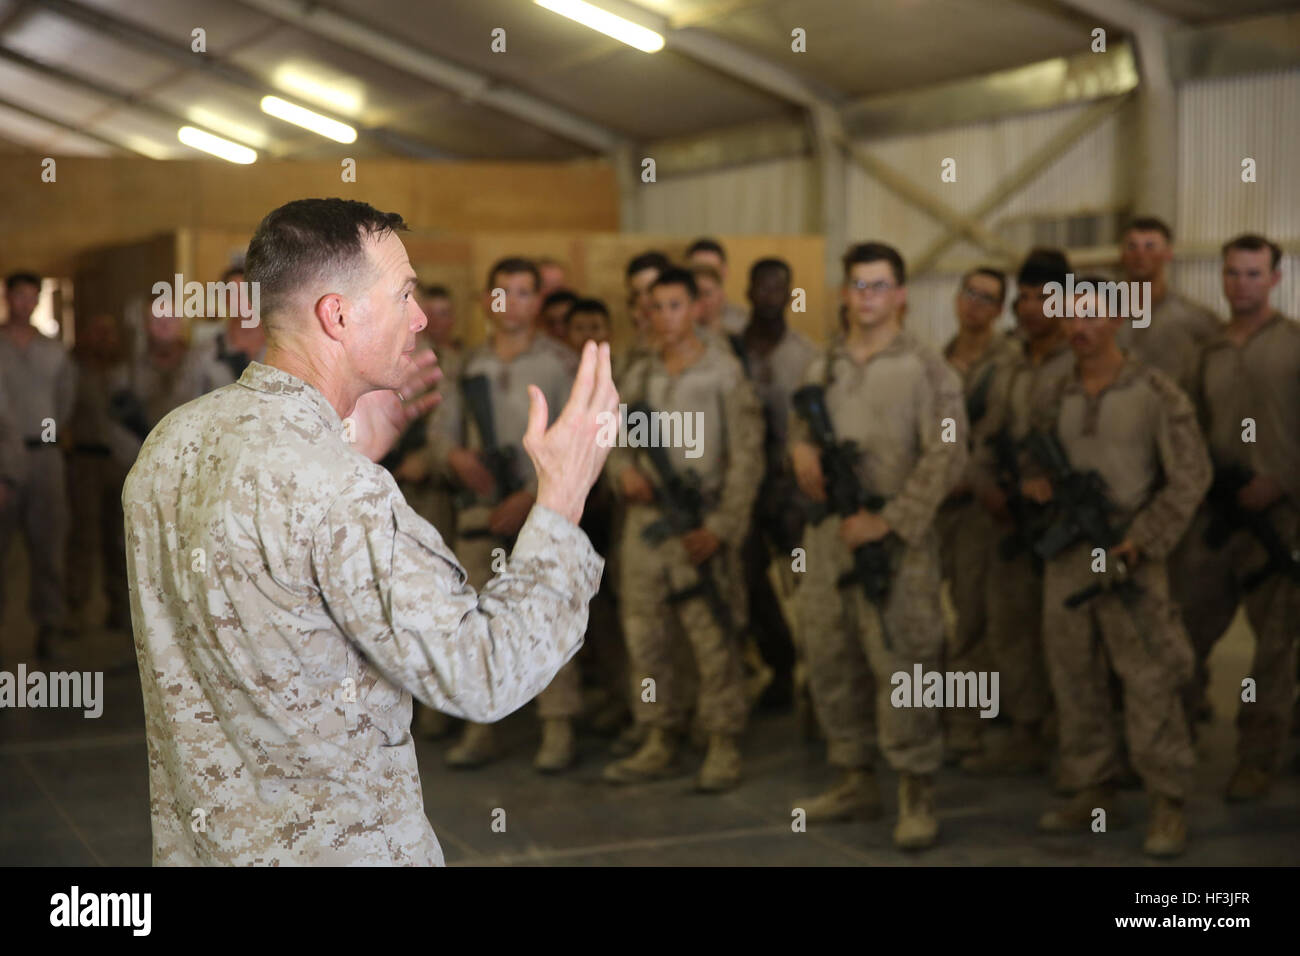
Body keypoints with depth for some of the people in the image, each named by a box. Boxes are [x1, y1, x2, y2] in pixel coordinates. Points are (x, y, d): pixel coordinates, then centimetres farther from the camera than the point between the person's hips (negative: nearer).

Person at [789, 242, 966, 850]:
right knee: (830, 661, 11)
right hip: (827, 535, 6)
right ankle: (855, 782, 25)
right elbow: (799, 429, 25)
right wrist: (801, 450, -1)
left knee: (901, 665, -8)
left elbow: (945, 456, -11)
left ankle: (918, 797, 2)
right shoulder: (823, 368, 14)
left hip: (894, 539, -6)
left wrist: (888, 521, -17)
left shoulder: (925, 370, -4)